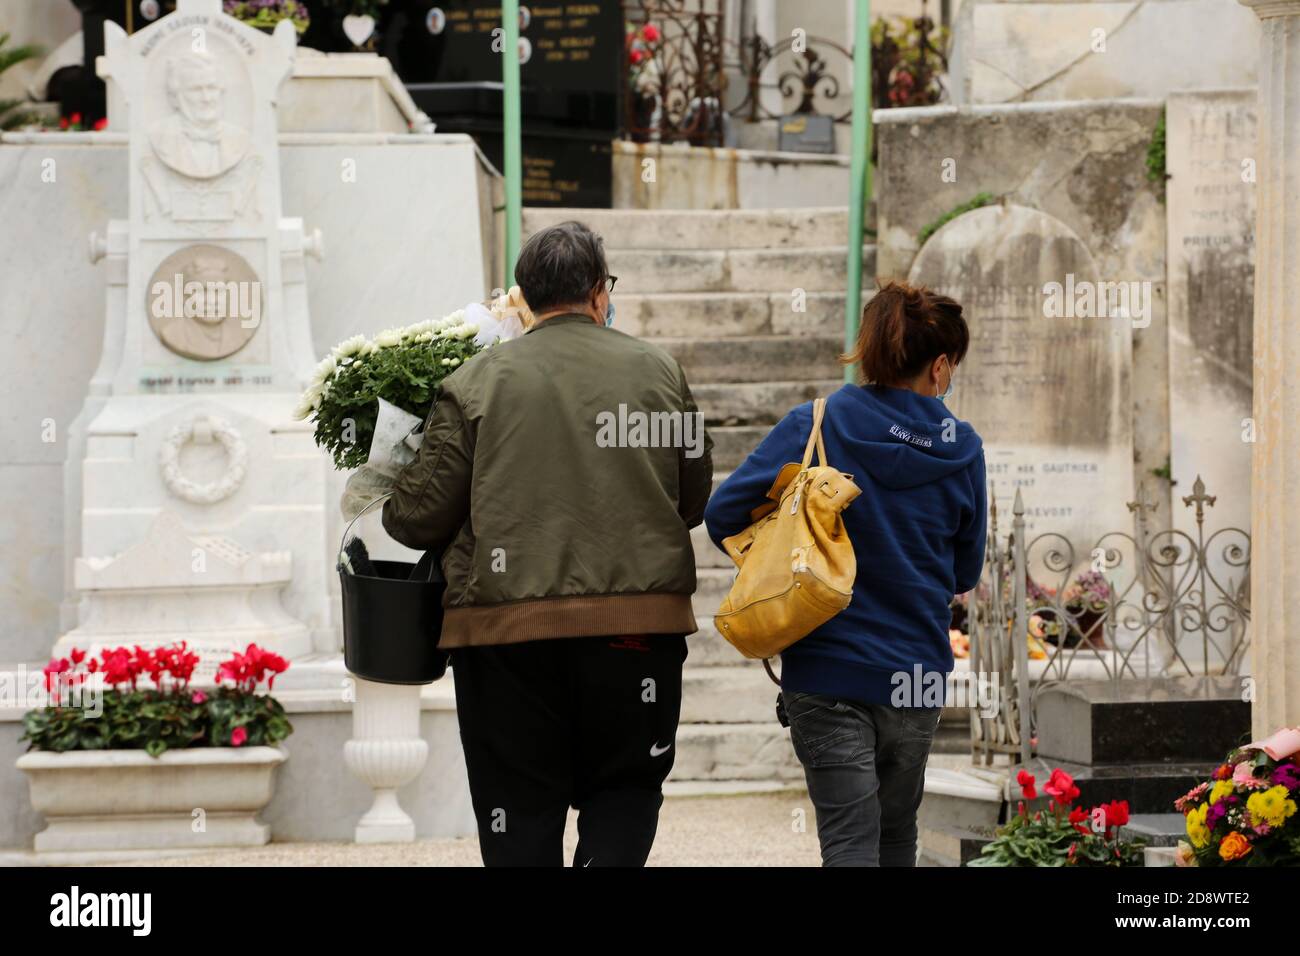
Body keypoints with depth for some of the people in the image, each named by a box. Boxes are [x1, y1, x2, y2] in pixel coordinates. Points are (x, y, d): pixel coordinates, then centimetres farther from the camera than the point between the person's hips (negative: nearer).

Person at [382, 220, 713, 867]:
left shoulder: (476, 381, -2)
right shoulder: (659, 372, 4)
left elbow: (420, 516, -2)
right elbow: (695, 500, 12)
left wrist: (391, 511, 21)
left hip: (506, 629, -1)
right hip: (637, 620, 1)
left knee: (521, 813, 7)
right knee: (624, 790, 13)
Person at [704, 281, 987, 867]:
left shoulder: (815, 427, -8)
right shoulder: (961, 450, -2)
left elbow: (724, 516, -11)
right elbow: (964, 574, 9)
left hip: (828, 671, -2)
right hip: (918, 675, 2)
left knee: (850, 841, -5)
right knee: (897, 834, 20)